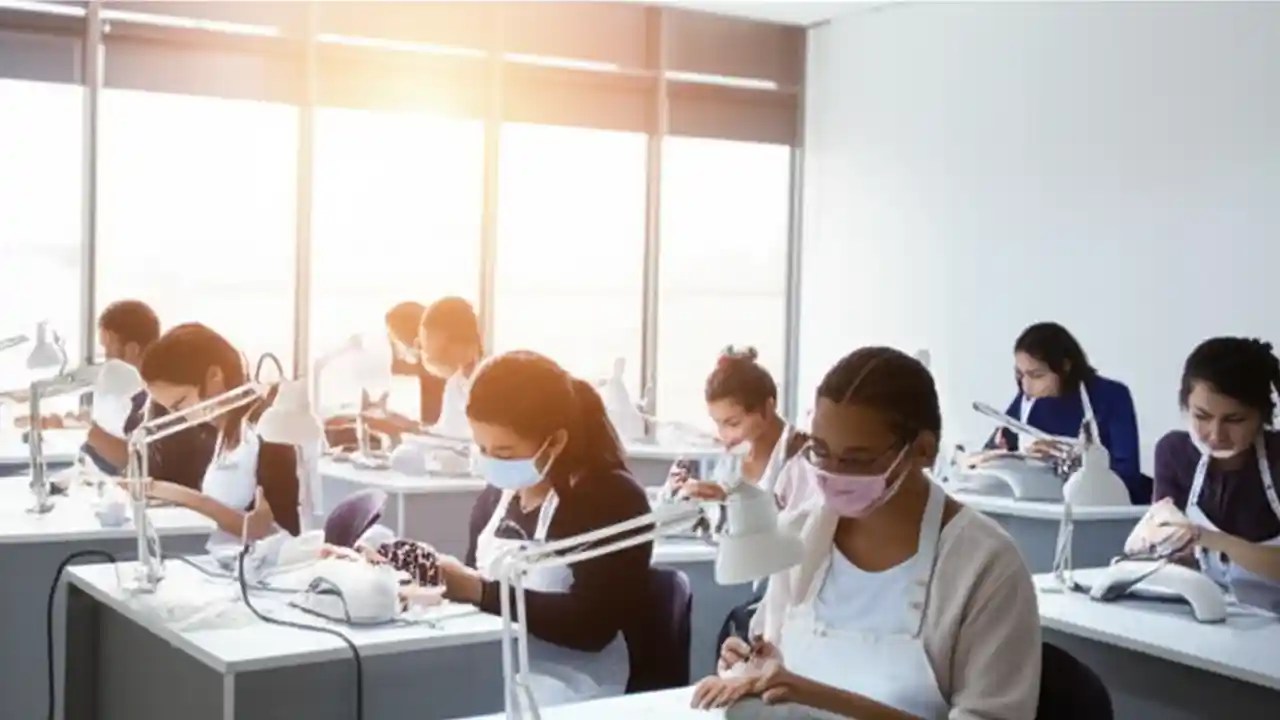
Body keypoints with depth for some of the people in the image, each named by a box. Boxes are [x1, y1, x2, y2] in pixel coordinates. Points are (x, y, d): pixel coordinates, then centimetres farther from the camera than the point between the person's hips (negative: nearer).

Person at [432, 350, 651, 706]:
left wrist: (482, 592, -23)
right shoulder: (494, 498, 12)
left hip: (565, 692, -6)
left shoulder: (611, 498, -9)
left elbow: (592, 626, -19)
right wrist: (444, 582, -8)